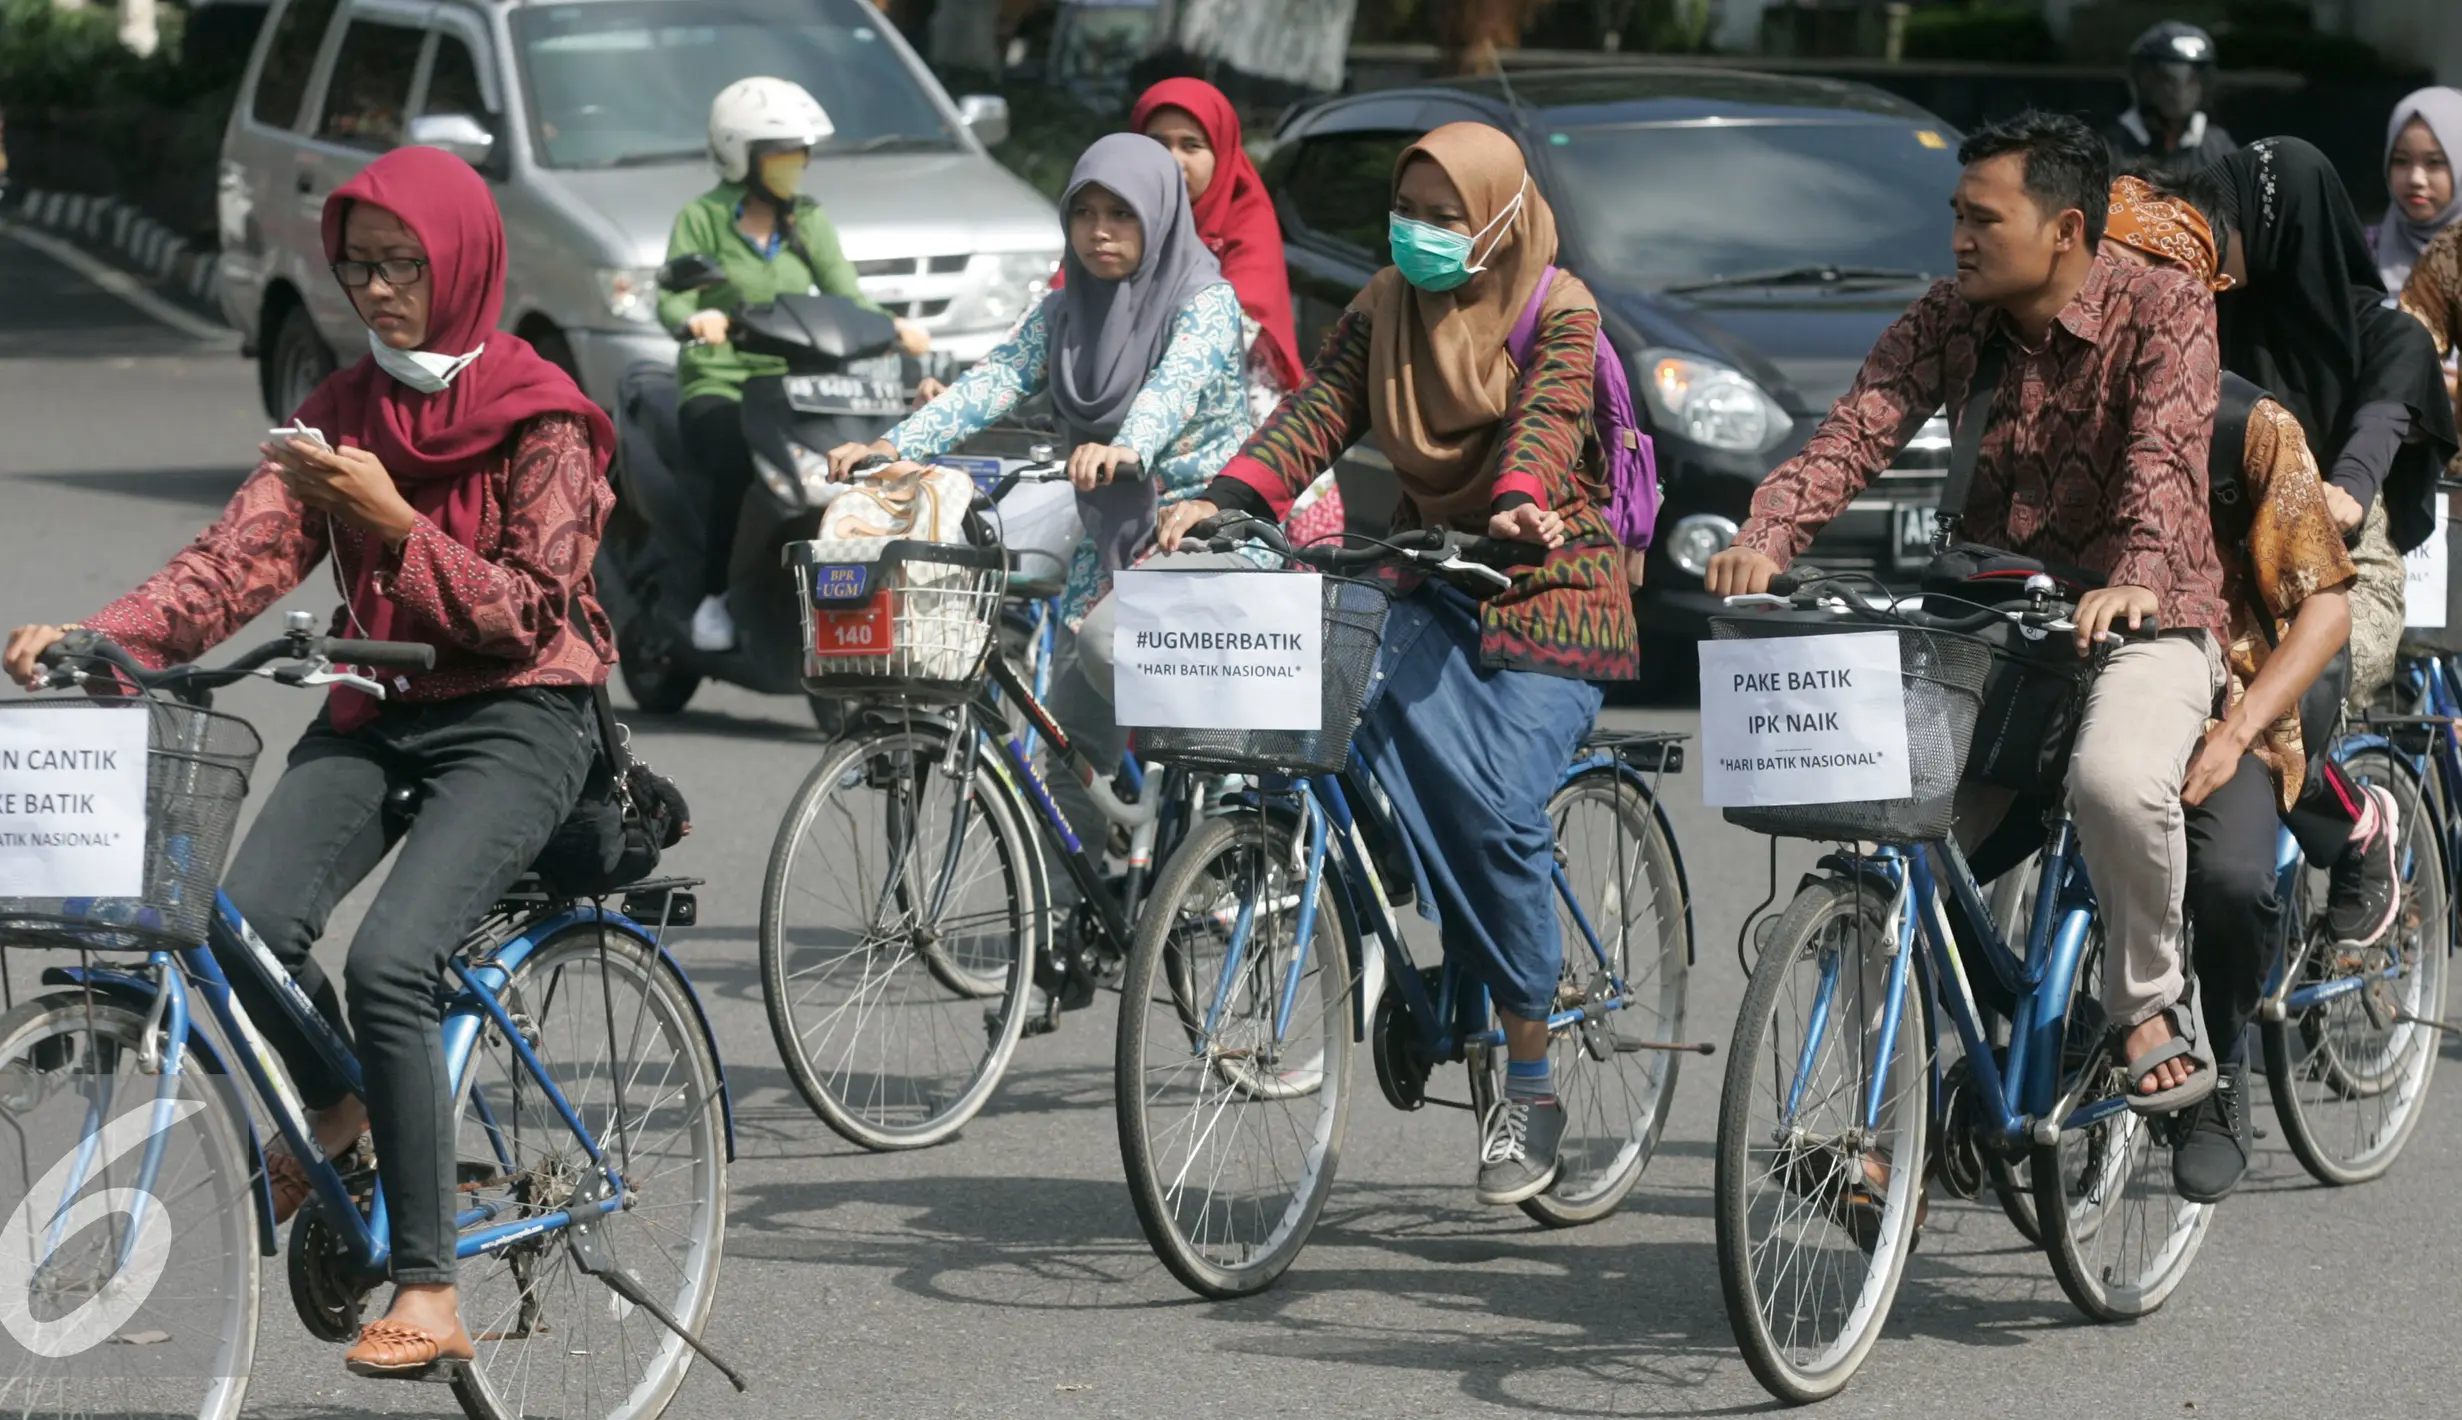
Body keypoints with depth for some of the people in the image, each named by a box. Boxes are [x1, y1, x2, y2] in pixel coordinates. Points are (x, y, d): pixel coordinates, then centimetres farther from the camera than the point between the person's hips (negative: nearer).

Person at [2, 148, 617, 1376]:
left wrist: (395, 522, -22)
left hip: (513, 721, -5)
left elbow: (525, 612, -11)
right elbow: (243, 556, -3)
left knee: (388, 961, -27)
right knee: (249, 920, -22)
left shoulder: (540, 414, -5)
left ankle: (428, 1295, -20)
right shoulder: (340, 413, 11)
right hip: (375, 710, 5)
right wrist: (105, 637, -19)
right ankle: (332, 1108, 12)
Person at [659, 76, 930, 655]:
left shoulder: (809, 221, 16)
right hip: (718, 385, -4)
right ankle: (714, 597, -21)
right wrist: (694, 320, -32)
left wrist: (892, 327, -14)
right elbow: (671, 298, -9)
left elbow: (845, 294, 6)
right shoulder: (703, 218, 2)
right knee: (736, 470, -35)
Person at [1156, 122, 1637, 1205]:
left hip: (1550, 586, -5)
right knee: (1404, 719, -27)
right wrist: (1226, 497, -21)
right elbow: (1318, 411, -3)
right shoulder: (1386, 308, 10)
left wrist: (1518, 505, -45)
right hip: (1436, 578, 5)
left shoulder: (1558, 310, -5)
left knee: (1502, 810, -19)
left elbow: (1546, 419, -24)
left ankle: (1531, 1084, -9)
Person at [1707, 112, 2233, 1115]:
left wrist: (2138, 580, -46)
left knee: (2116, 779, -35)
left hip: (2142, 626, -5)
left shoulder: (2163, 310, -10)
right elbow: (1858, 430, -11)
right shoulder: (1949, 321, 3)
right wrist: (1764, 540, -30)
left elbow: (2166, 454, -26)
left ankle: (2152, 1003, -8)